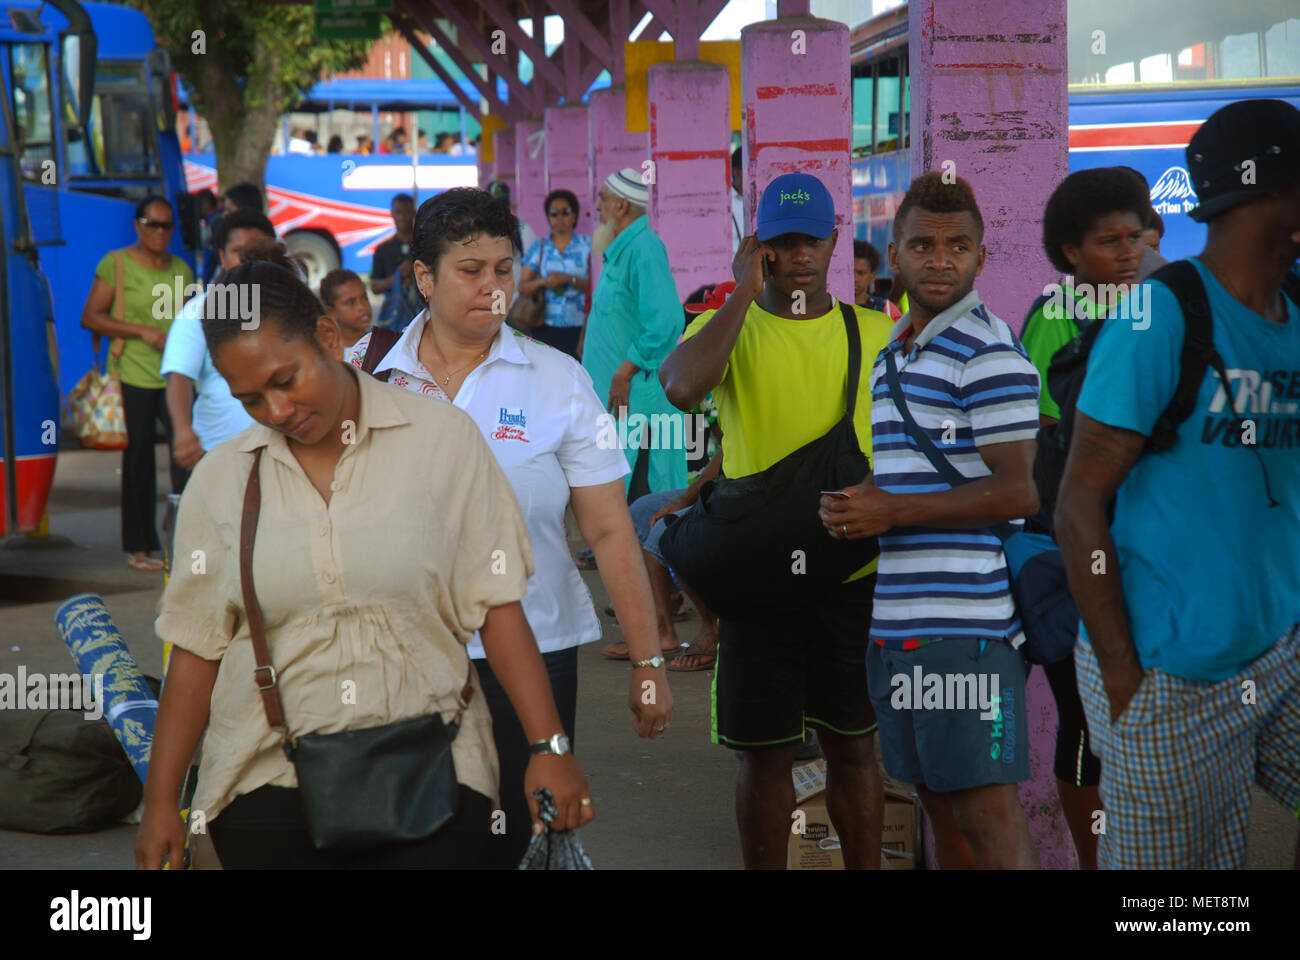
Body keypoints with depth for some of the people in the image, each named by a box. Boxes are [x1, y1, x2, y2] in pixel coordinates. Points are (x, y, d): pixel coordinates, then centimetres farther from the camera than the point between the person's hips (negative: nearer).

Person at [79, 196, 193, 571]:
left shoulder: (180, 268, 13)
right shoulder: (116, 264, 0)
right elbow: (90, 317, -5)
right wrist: (143, 331, -13)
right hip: (136, 374, -3)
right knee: (139, 457, 4)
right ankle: (139, 547, 14)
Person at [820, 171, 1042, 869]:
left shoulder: (988, 353, -10)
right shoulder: (889, 352, 18)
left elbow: (1018, 493, -16)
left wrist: (894, 511, -16)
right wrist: (852, 508, 8)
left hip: (964, 622, -9)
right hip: (894, 621, 9)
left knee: (988, 813, -6)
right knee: (940, 807, 15)